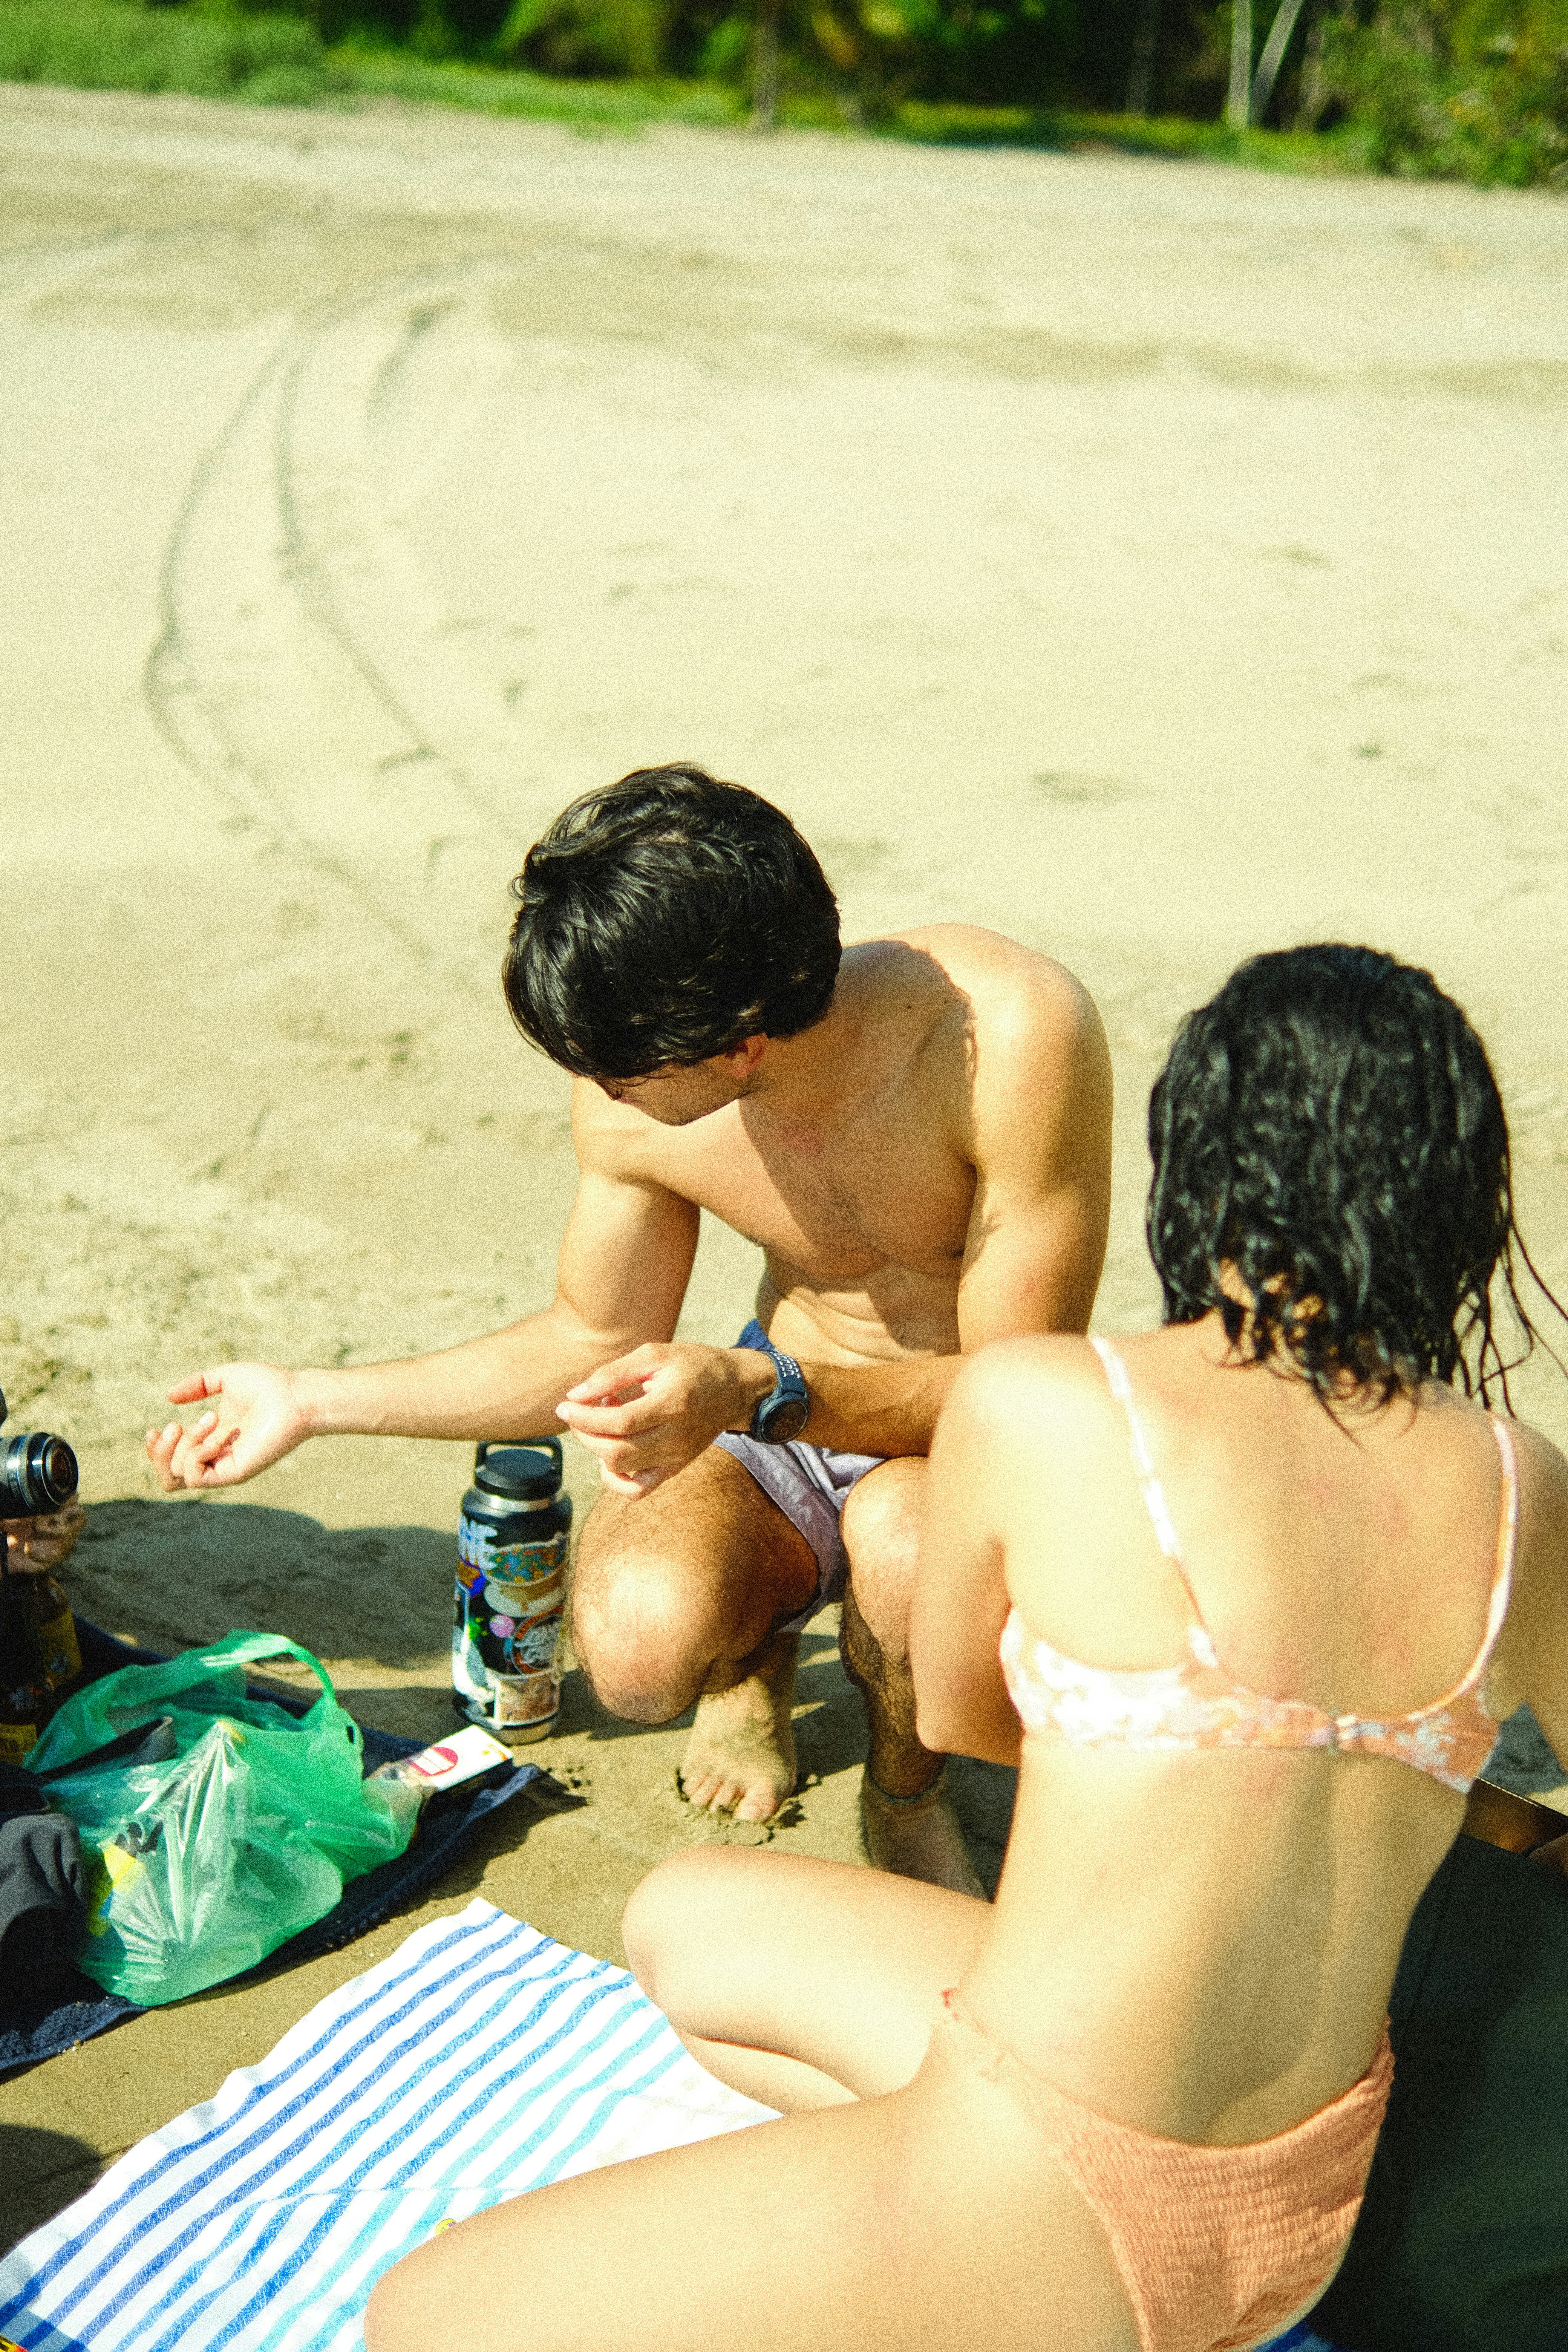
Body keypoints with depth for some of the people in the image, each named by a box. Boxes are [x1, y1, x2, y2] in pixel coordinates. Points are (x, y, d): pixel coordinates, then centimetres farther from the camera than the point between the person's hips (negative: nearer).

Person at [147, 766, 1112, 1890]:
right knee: (635, 1638, -30)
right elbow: (597, 1344, 3)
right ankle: (757, 1650, 12)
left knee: (901, 1534, -39)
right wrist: (312, 1400, -1)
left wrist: (756, 1394, -41)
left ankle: (907, 1794, -1)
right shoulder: (633, 1096, -16)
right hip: (784, 1409, 3)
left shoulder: (1014, 1034, -31)